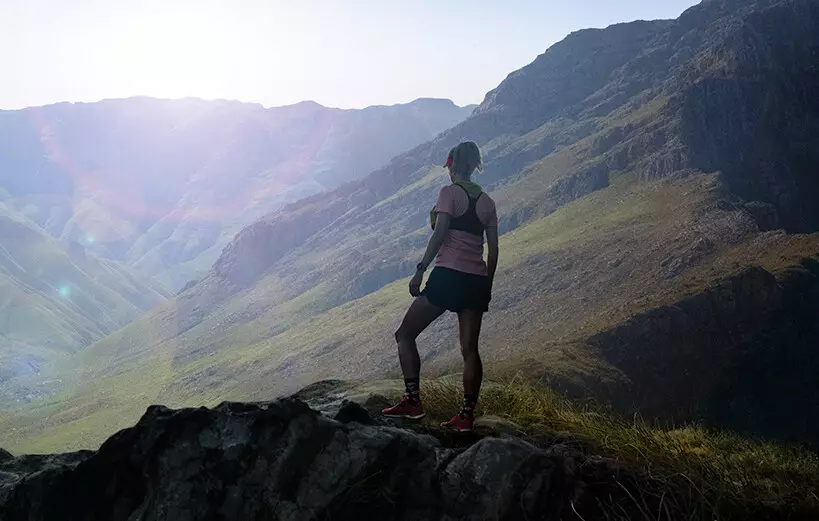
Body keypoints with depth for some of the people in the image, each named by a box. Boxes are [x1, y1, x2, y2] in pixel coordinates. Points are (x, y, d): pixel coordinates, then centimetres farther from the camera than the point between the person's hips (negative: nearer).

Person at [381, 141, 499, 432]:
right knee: (469, 349, 8)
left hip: (448, 275, -6)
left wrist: (420, 271, -11)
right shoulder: (487, 202, 13)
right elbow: (493, 250, 12)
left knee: (405, 334, 5)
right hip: (477, 280, 6)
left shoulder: (450, 192, -4)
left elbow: (439, 235, -14)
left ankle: (412, 401, -2)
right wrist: (487, 287, 18)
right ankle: (467, 415, 7)